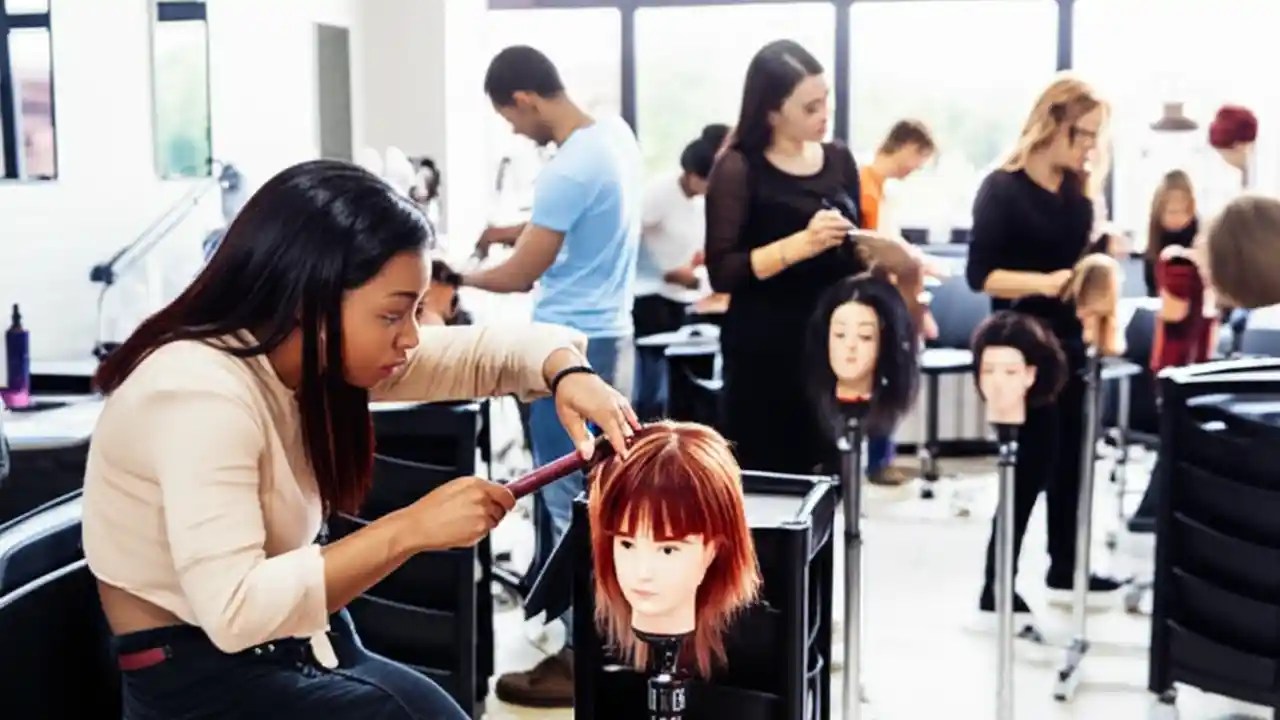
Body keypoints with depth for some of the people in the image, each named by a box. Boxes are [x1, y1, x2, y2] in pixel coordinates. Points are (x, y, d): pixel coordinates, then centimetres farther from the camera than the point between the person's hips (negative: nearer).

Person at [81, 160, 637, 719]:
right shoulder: (200, 394, -26)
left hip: (300, 650, 8)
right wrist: (410, 530, -32)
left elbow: (482, 350, 4)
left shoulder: (315, 351, -2)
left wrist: (567, 373, -17)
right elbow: (234, 611, -34)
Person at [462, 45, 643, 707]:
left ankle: (583, 661, 6)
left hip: (572, 346, -10)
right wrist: (520, 230, 16)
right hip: (611, 334, 10)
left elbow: (520, 276, -16)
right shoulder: (617, 133, 6)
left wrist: (456, 278, 0)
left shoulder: (569, 170, -22)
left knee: (568, 503, -2)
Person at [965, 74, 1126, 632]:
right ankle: (996, 594, 4)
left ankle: (1064, 571, 30)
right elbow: (980, 274, -16)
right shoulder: (1003, 189, -12)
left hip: (1069, 344, 7)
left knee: (1070, 459, 14)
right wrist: (1043, 282, -28)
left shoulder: (1077, 189, 7)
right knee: (1031, 468, -5)